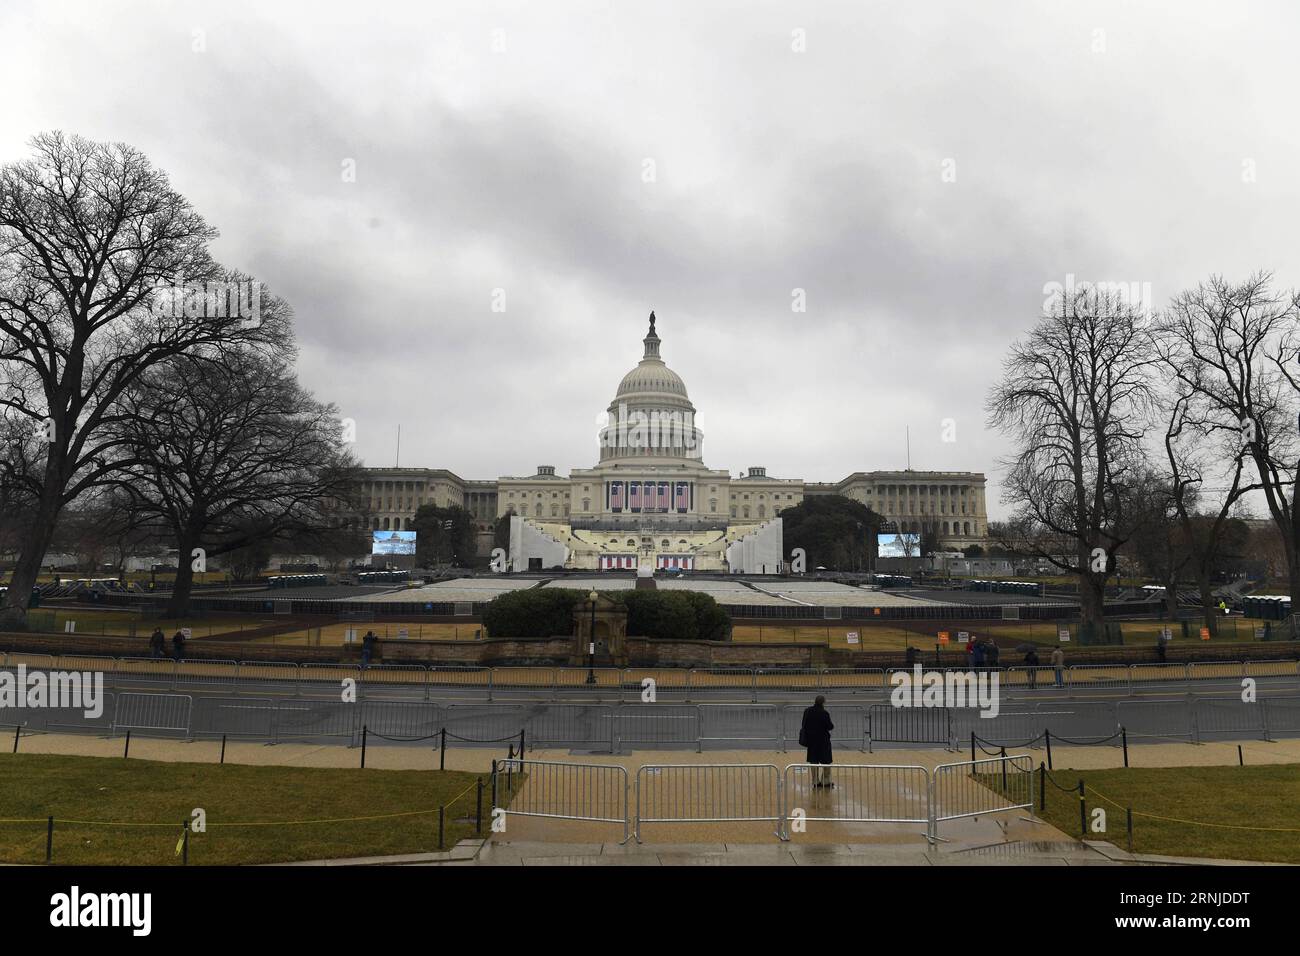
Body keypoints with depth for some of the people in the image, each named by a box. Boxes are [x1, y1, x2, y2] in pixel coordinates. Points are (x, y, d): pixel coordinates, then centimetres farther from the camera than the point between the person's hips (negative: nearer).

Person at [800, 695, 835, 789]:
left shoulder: (807, 711, -3)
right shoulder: (824, 713, -19)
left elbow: (803, 725, 3)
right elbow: (829, 726, -14)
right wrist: (832, 726, 8)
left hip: (811, 739, 5)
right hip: (823, 739, -5)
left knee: (814, 761, 13)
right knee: (826, 761, 11)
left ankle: (815, 781, 16)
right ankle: (826, 781, 17)